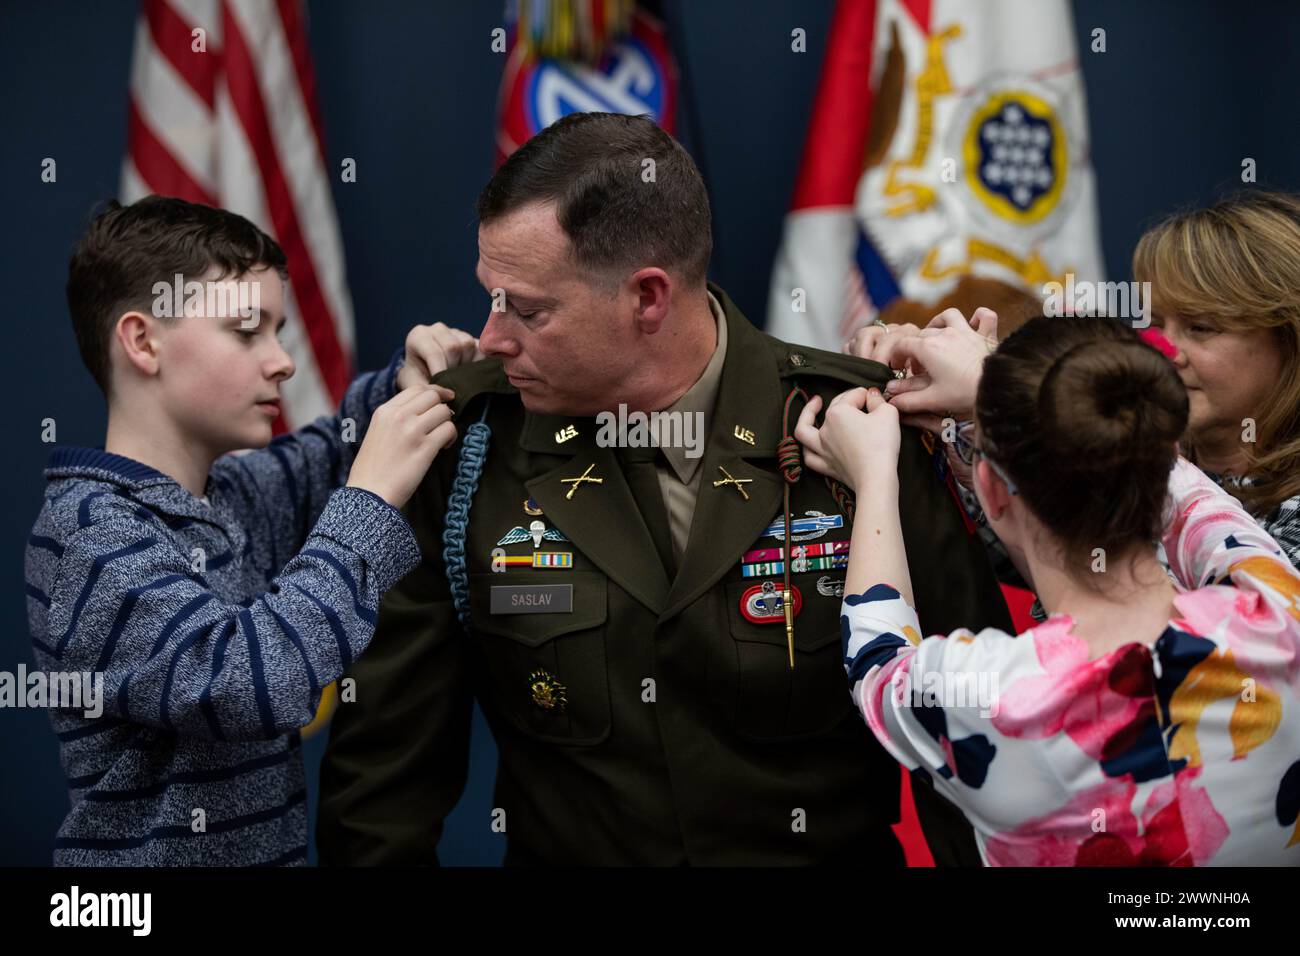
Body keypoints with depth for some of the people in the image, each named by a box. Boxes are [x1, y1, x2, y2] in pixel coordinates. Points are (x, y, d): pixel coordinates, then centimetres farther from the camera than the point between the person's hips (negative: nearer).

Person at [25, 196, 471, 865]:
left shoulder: (231, 497, 3)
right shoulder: (89, 532, -20)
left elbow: (333, 450, 21)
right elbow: (247, 679, -33)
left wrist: (410, 382, 0)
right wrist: (372, 495, -26)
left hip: (271, 843, 8)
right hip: (154, 849, -8)